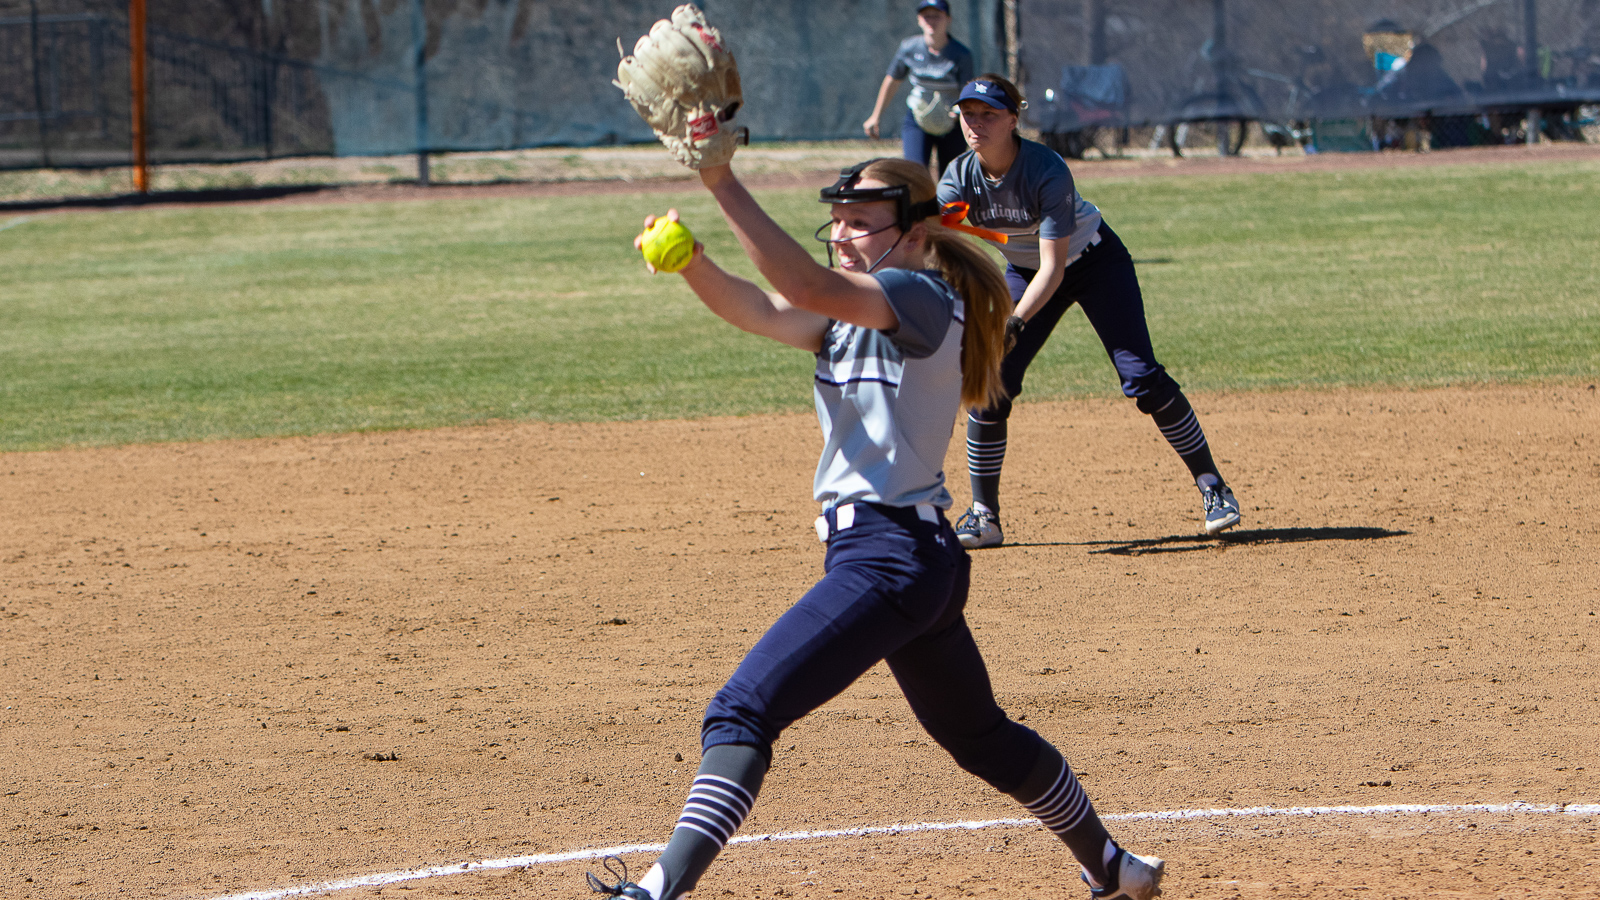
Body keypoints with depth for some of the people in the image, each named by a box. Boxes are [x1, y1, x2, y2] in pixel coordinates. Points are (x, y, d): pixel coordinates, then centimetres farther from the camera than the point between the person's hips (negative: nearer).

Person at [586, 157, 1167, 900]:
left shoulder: (923, 299, -12)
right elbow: (762, 311, -3)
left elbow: (811, 289, -29)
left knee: (743, 711, -21)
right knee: (979, 736, 26)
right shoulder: (853, 314, 14)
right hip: (921, 559, 11)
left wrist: (722, 183, -35)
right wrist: (690, 262, -23)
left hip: (891, 557, -11)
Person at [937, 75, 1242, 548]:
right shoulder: (958, 181, -20)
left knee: (1141, 376, -14)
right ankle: (984, 516, 3)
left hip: (1094, 261, -4)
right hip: (1023, 273, 4)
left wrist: (1014, 323, -47)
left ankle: (1212, 487, -2)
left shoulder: (1047, 171, -33)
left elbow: (1053, 268, -33)